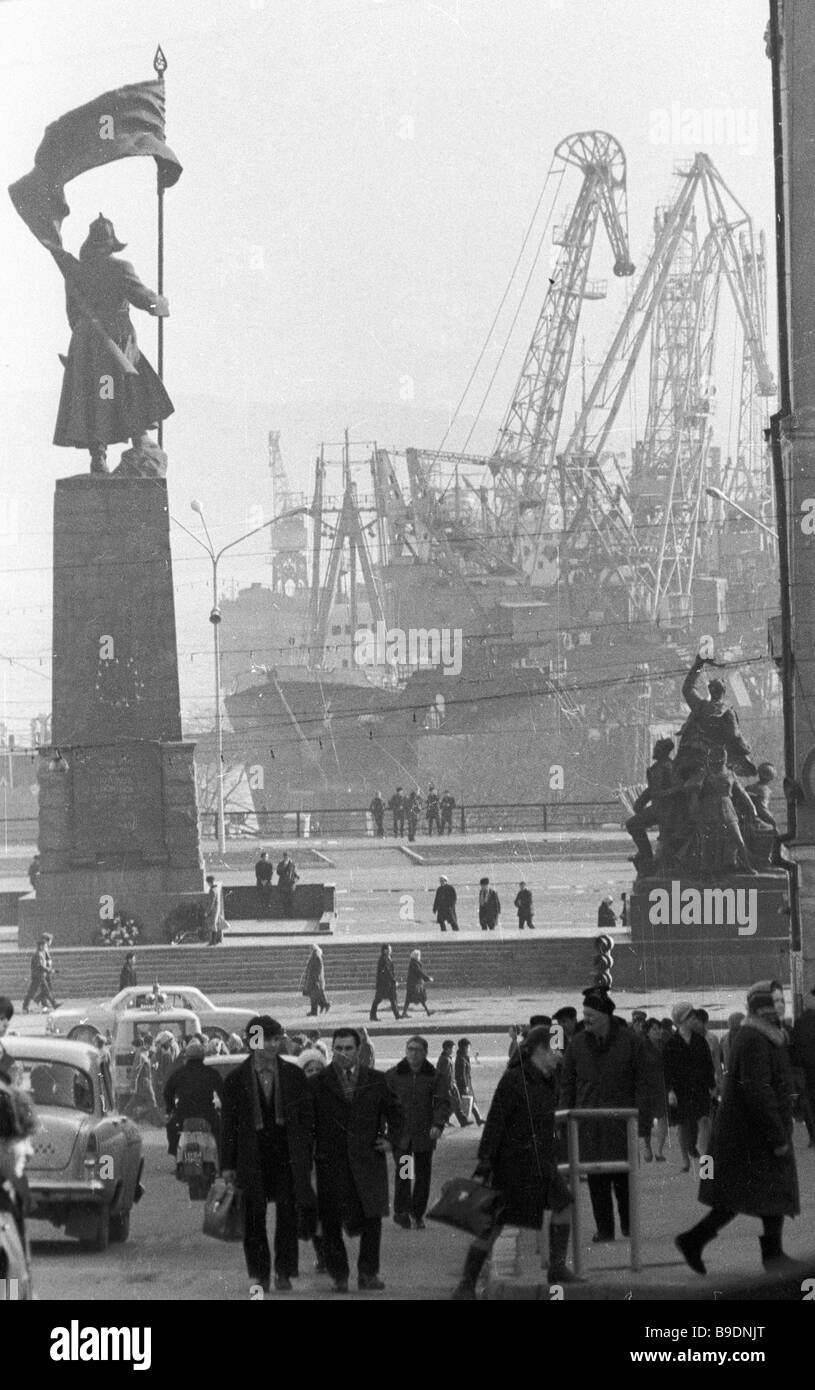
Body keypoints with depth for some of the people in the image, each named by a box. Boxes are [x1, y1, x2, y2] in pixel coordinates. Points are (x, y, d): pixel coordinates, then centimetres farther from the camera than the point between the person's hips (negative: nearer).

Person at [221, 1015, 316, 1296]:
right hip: (252, 1155, -1)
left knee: (287, 1214, 0)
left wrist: (304, 1155, 0)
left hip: (287, 1155, 1)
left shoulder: (293, 1075, 5)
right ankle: (258, 1273, 12)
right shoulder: (236, 1079, 2)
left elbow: (307, 1116, 7)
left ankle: (283, 1271, 9)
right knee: (254, 1217, 2)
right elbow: (228, 1123, 3)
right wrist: (228, 1164, -1)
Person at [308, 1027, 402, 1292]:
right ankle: (339, 1277, 10)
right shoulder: (317, 1084, 3)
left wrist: (390, 1139, 7)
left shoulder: (377, 1081, 8)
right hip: (330, 1161, -1)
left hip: (368, 1160, 1)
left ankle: (368, 1273, 11)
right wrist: (309, 1154, -3)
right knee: (331, 1223, 0)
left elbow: (395, 1111, 19)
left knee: (372, 1219, -1)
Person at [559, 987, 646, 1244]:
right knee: (596, 1177, 1)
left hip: (620, 1118, -2)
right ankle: (604, 1227, 8)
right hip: (588, 1121, 2)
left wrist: (639, 1115, -6)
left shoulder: (628, 1040, 0)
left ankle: (628, 1222, 18)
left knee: (623, 1174, -1)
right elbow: (567, 1084, 11)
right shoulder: (577, 1044, 7)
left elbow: (640, 1080, 2)